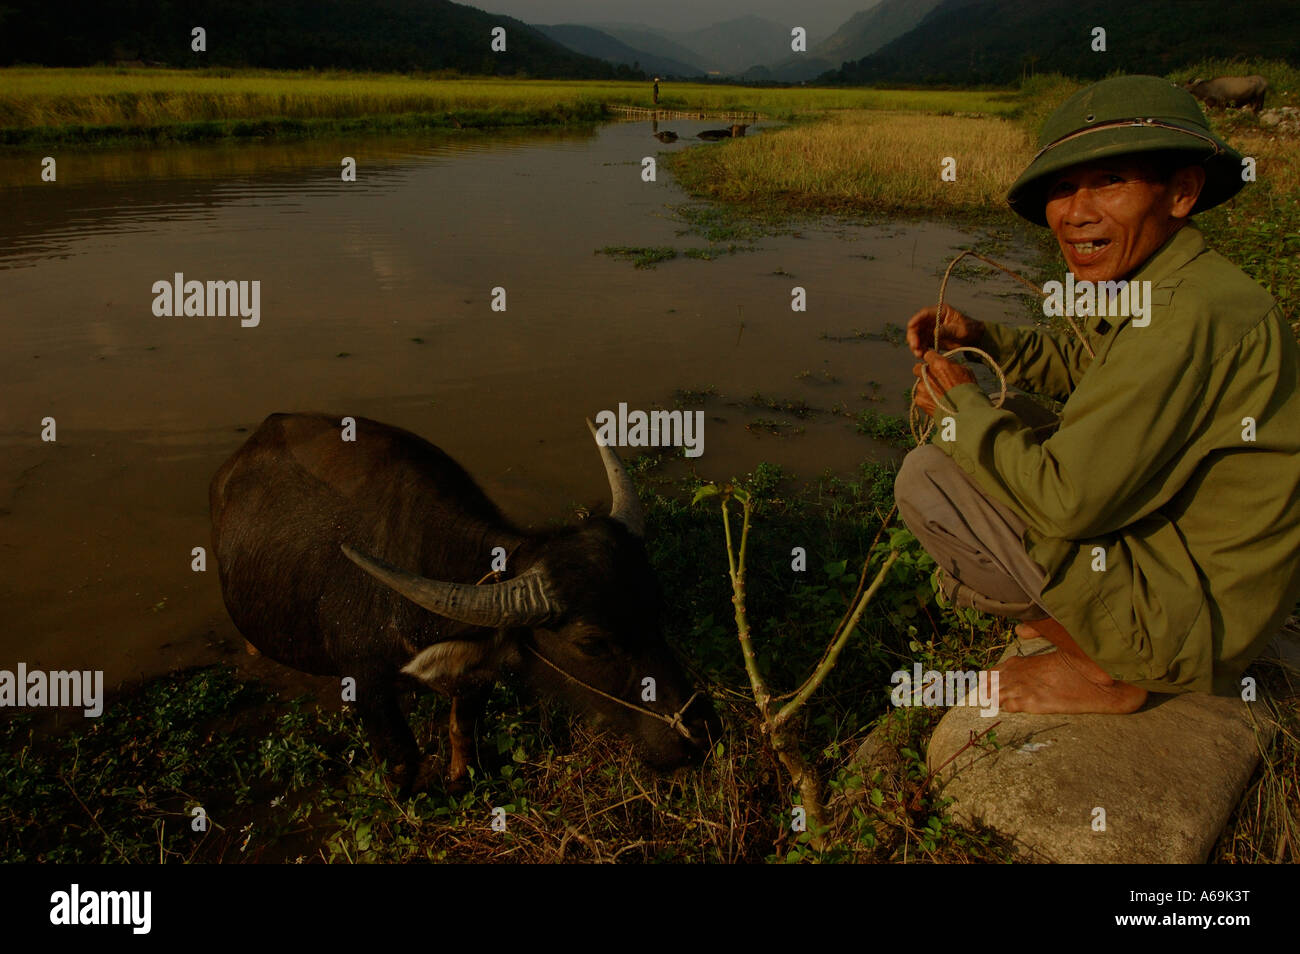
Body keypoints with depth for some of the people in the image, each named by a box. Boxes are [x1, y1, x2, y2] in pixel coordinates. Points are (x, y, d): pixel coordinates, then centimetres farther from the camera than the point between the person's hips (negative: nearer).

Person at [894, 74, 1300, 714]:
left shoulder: (1188, 315, -29)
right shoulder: (1158, 288, 2)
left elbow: (1066, 500, -29)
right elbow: (1081, 367, 23)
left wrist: (962, 407, -13)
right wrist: (979, 337, 6)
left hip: (1191, 625, -10)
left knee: (926, 477, -14)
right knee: (1010, 424, 18)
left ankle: (1106, 674, -2)